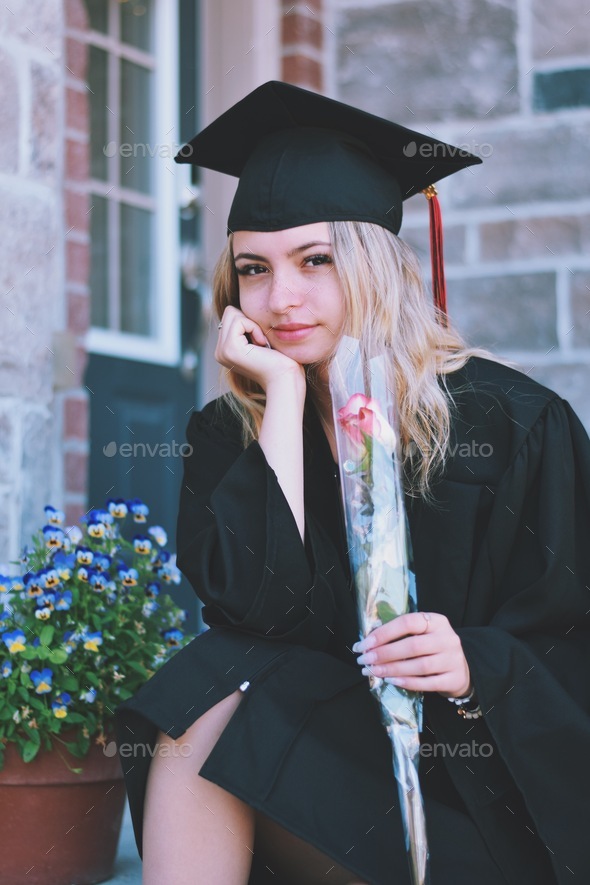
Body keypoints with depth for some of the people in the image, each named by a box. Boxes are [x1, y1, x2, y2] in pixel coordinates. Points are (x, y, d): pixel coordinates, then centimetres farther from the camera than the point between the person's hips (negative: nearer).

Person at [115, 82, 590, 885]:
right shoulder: (229, 433, 2)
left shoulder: (513, 424, -8)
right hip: (325, 730, 4)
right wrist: (285, 395, -14)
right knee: (206, 695, -25)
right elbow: (254, 605, -15)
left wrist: (477, 668, -28)